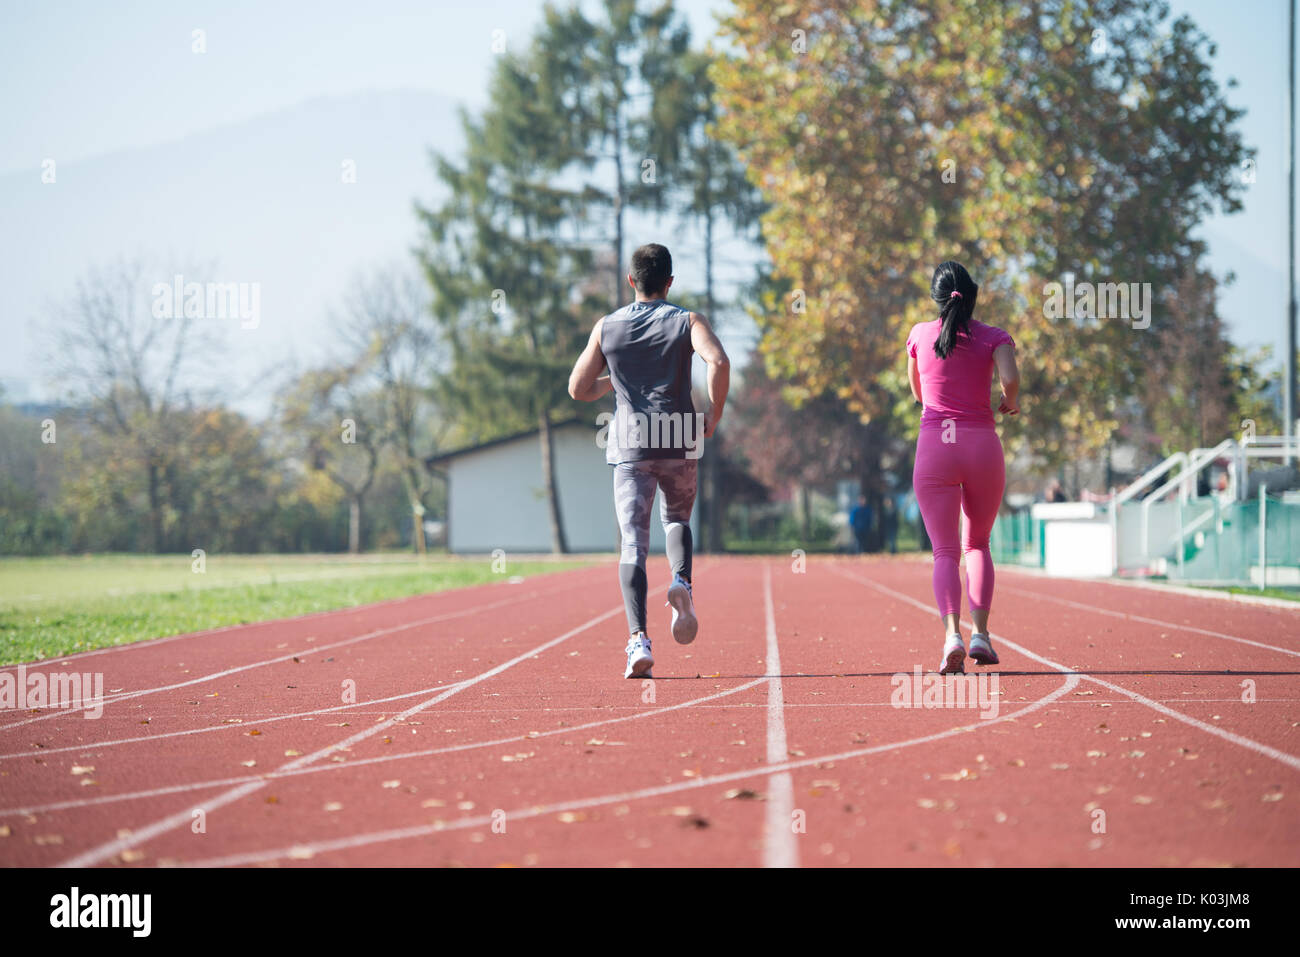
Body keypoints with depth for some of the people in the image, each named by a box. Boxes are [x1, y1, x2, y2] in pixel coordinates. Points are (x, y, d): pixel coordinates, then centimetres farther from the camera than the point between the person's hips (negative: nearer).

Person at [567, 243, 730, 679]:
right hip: (679, 445, 0)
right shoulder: (687, 322, 3)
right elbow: (718, 361, -16)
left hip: (629, 447, 0)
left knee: (633, 543, -3)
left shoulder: (606, 327, 8)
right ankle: (681, 583, -5)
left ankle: (638, 639, -17)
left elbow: (578, 388, 9)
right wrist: (714, 414, -5)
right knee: (677, 519, 25)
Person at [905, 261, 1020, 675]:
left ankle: (952, 633, -23)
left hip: (934, 445, 0)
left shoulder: (920, 335, 8)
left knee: (945, 551, -3)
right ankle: (980, 632, 1)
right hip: (983, 444, 0)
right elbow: (1010, 377, -15)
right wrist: (1011, 402, 5)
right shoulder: (994, 337, 3)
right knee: (978, 544, 16)